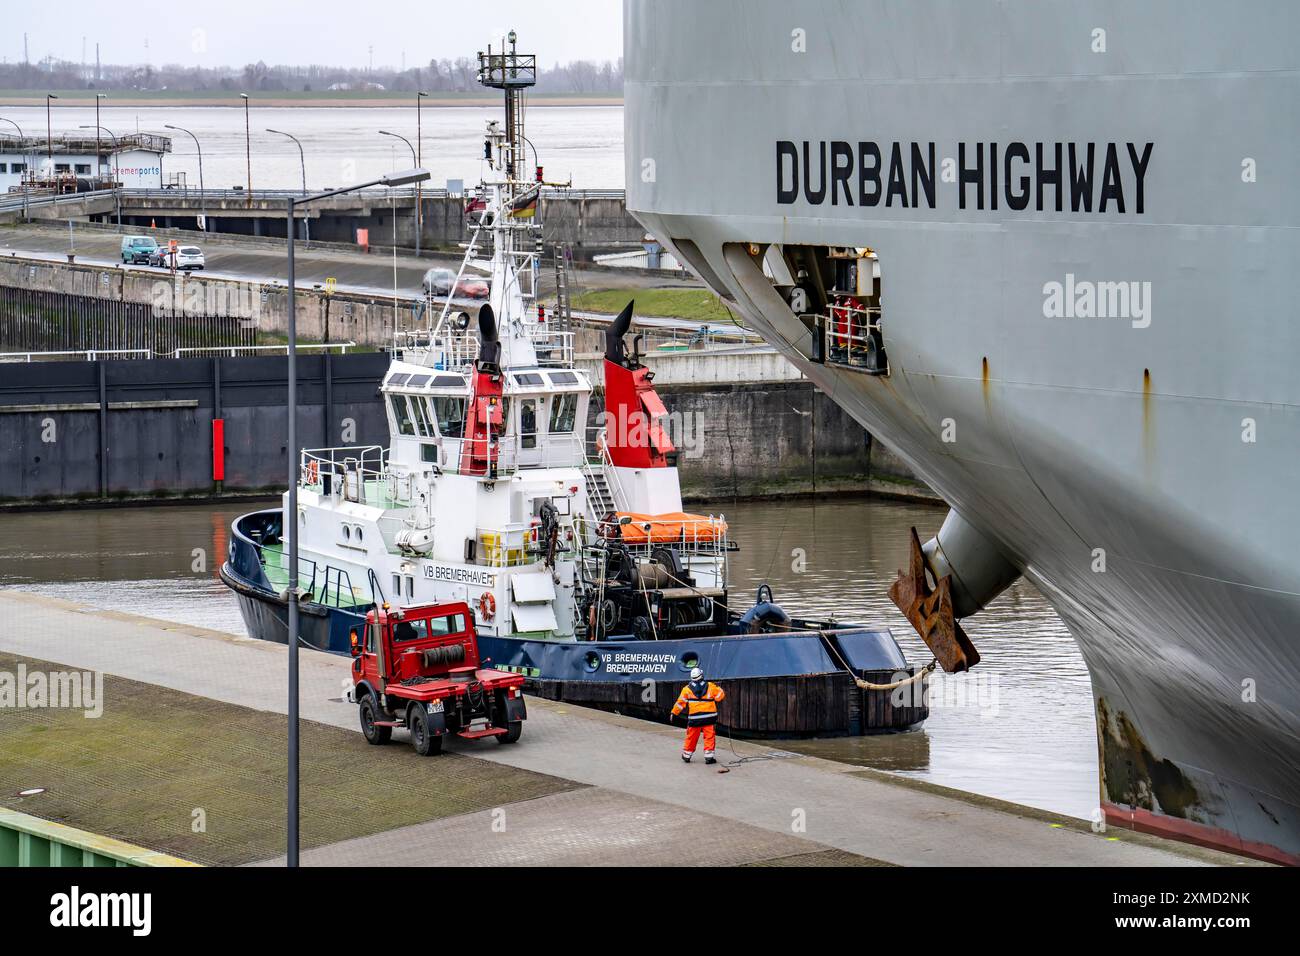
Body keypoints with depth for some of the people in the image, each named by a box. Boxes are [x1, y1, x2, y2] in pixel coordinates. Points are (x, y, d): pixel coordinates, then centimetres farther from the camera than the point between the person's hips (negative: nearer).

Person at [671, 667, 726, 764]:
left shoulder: (687, 689, 1)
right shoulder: (710, 686, 0)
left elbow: (681, 702, 4)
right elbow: (721, 694, 6)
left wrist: (674, 712, 13)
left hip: (694, 718, 1)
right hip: (708, 717, -1)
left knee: (691, 737, 12)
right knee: (709, 736, 2)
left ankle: (687, 755, 22)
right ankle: (708, 756, -4)